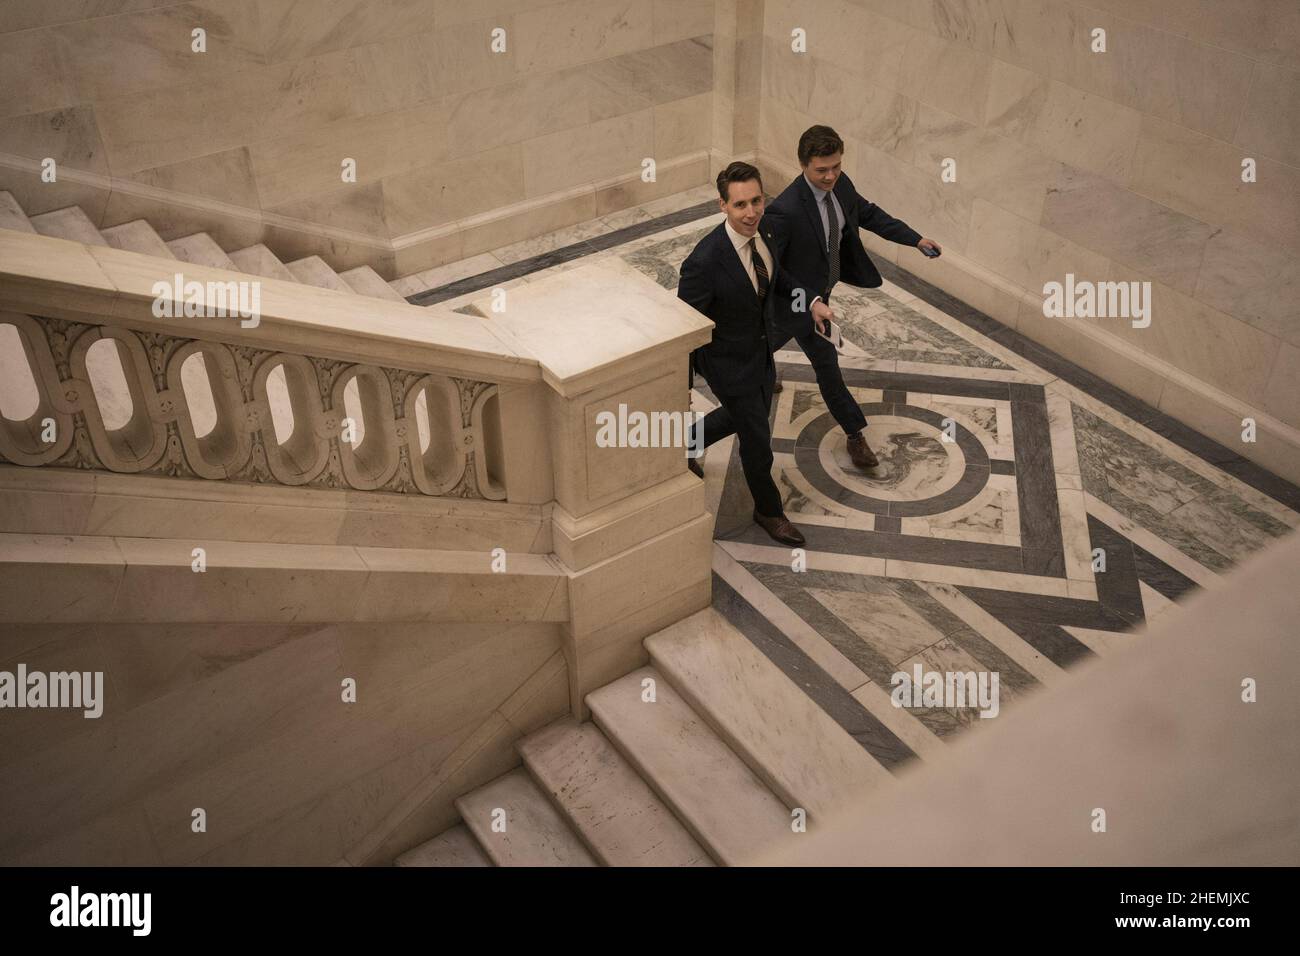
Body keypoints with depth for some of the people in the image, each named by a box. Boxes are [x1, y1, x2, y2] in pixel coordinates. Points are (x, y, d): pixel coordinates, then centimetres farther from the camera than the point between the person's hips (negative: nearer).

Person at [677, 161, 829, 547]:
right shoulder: (705, 261, -35)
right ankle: (769, 510, 38)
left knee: (745, 414, 30)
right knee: (757, 439, 11)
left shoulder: (761, 233, -12)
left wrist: (812, 301, -5)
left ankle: (685, 444, 56)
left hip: (761, 349, 7)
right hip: (729, 363, -7)